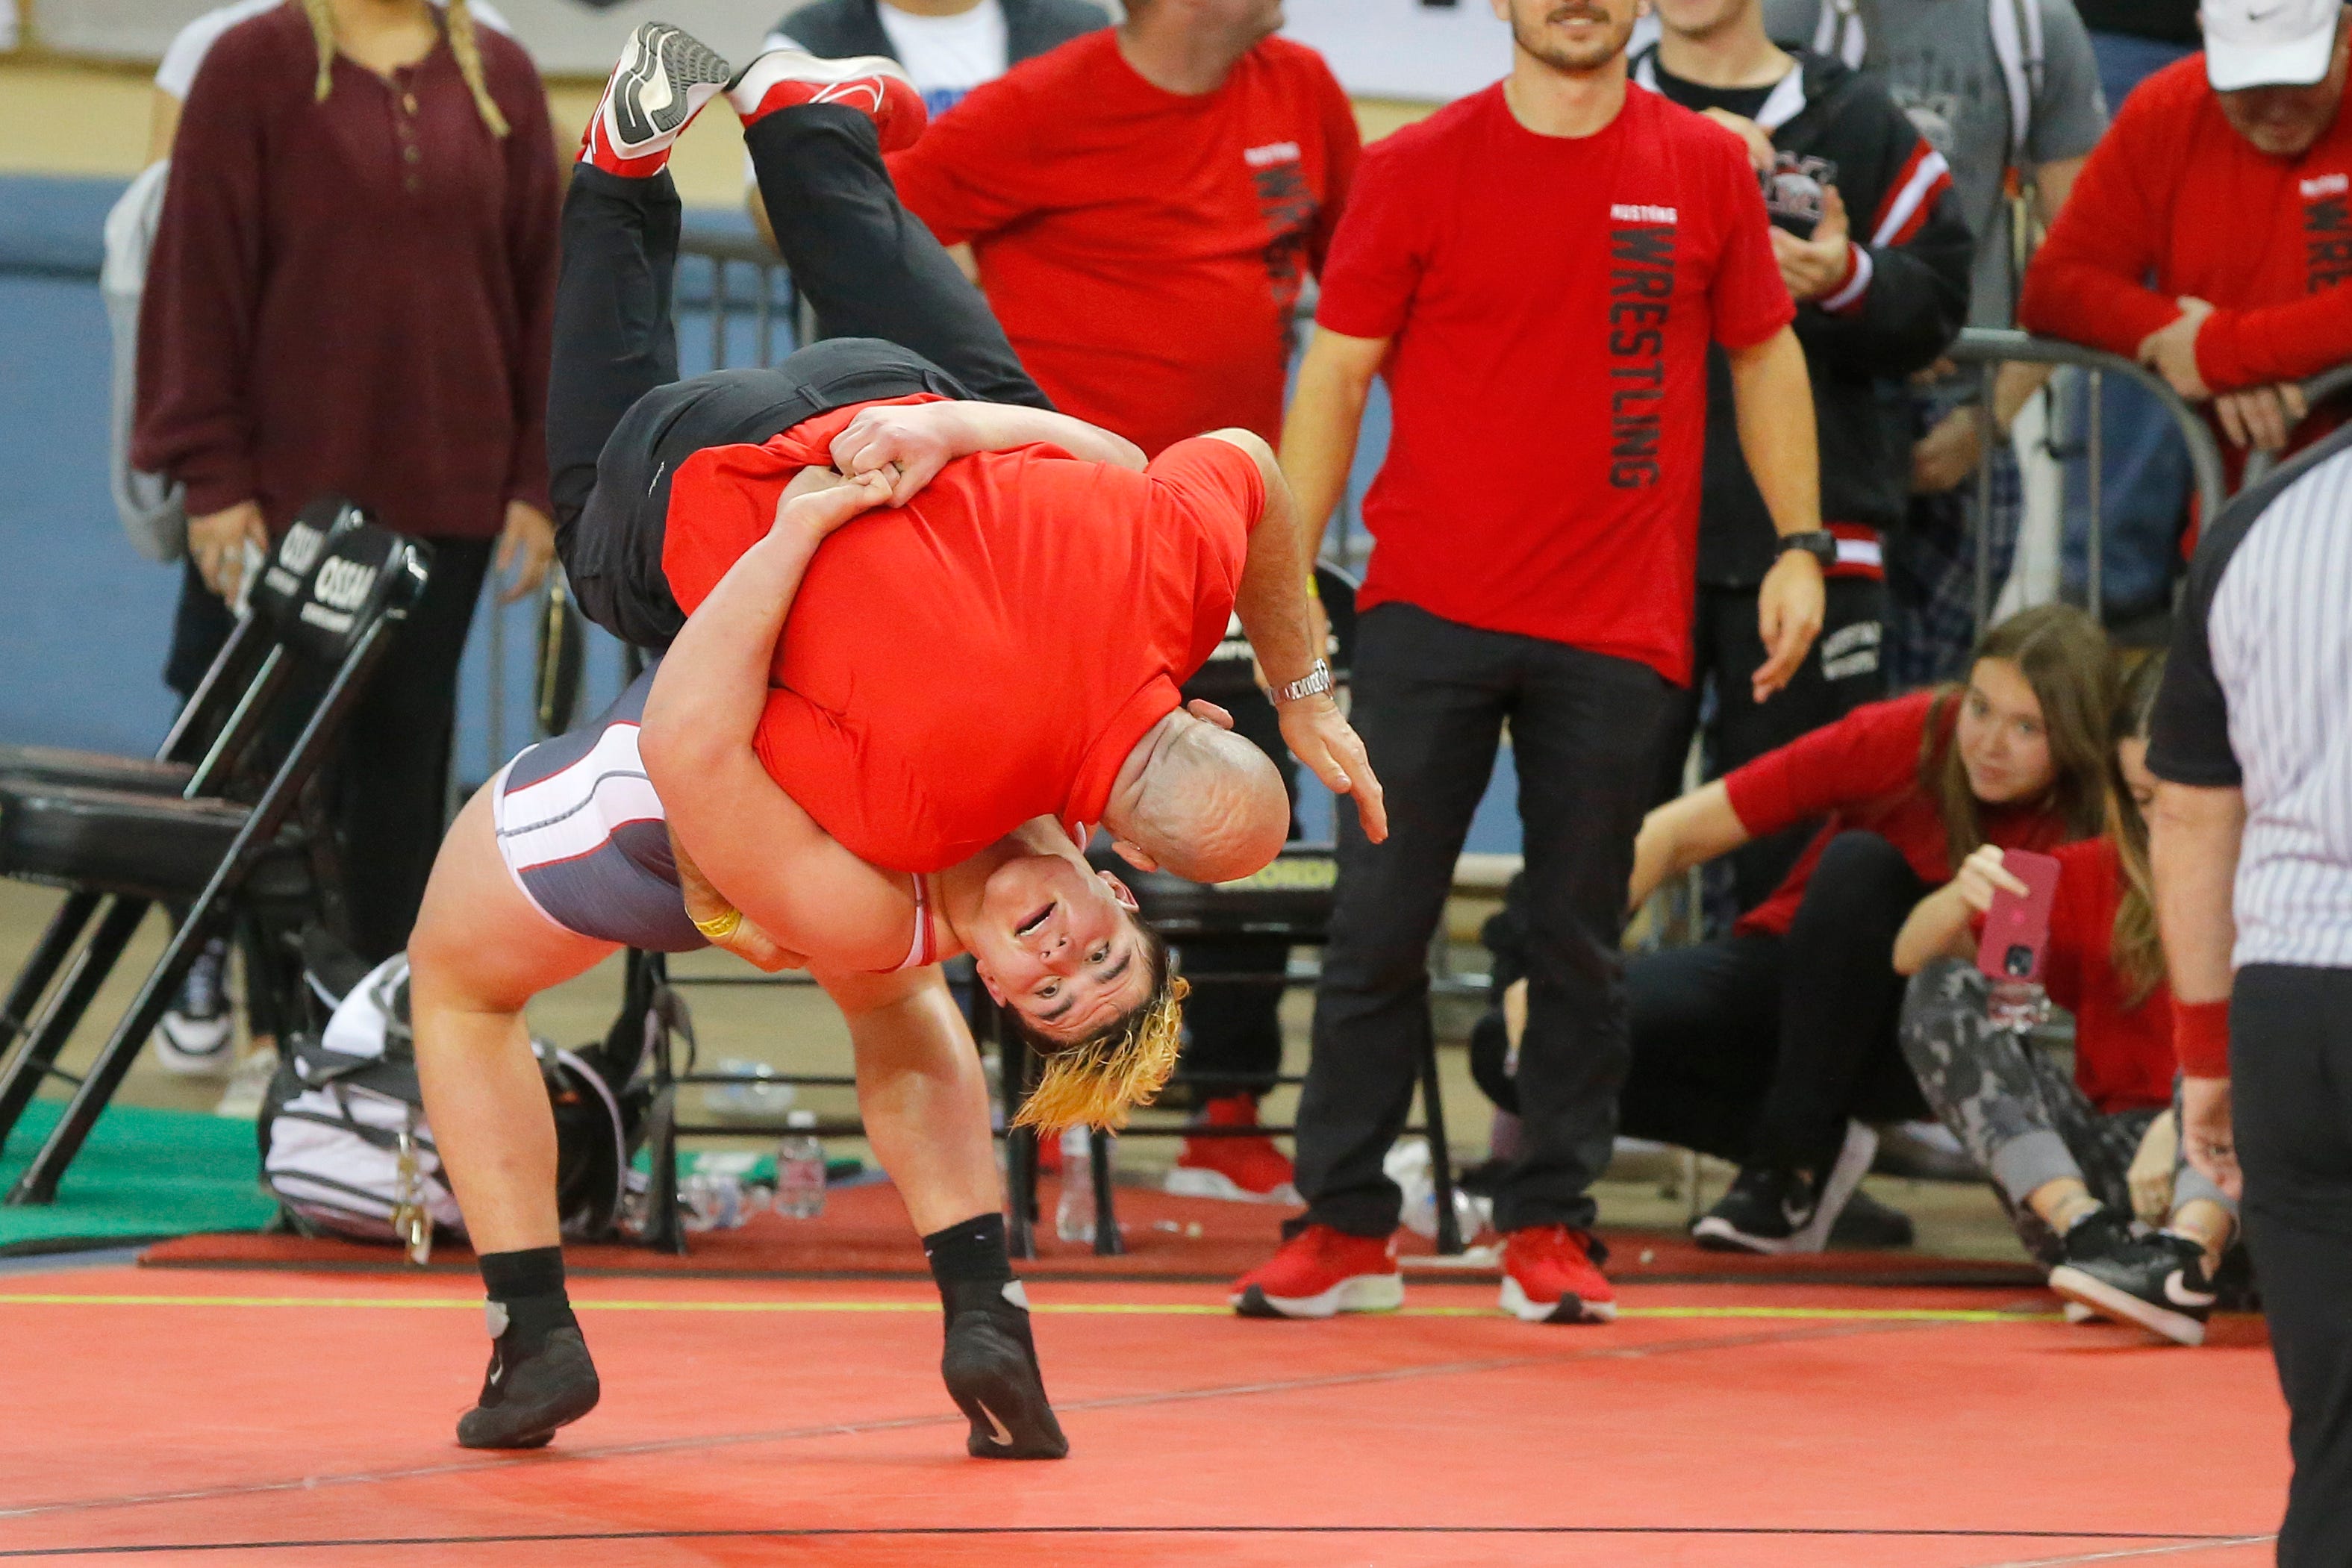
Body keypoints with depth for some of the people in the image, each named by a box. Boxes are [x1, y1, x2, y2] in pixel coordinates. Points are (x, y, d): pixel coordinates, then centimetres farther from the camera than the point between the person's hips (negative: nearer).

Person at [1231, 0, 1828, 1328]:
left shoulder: (1706, 168, 5)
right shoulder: (1420, 169, 2)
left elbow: (1765, 354, 14)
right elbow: (1338, 374, 4)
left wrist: (1801, 545, 6)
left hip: (1617, 627, 1)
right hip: (1432, 607, -1)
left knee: (1581, 940, 4)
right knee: (1380, 920, -1)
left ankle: (1551, 1229, 13)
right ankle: (1346, 1226, 7)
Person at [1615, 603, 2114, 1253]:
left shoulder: (2089, 820, -17)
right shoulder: (1905, 737, -18)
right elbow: (1675, 834, -16)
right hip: (1789, 982, 2)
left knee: (1862, 865, -33)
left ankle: (1791, 1157, -22)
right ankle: (1817, 1145, -7)